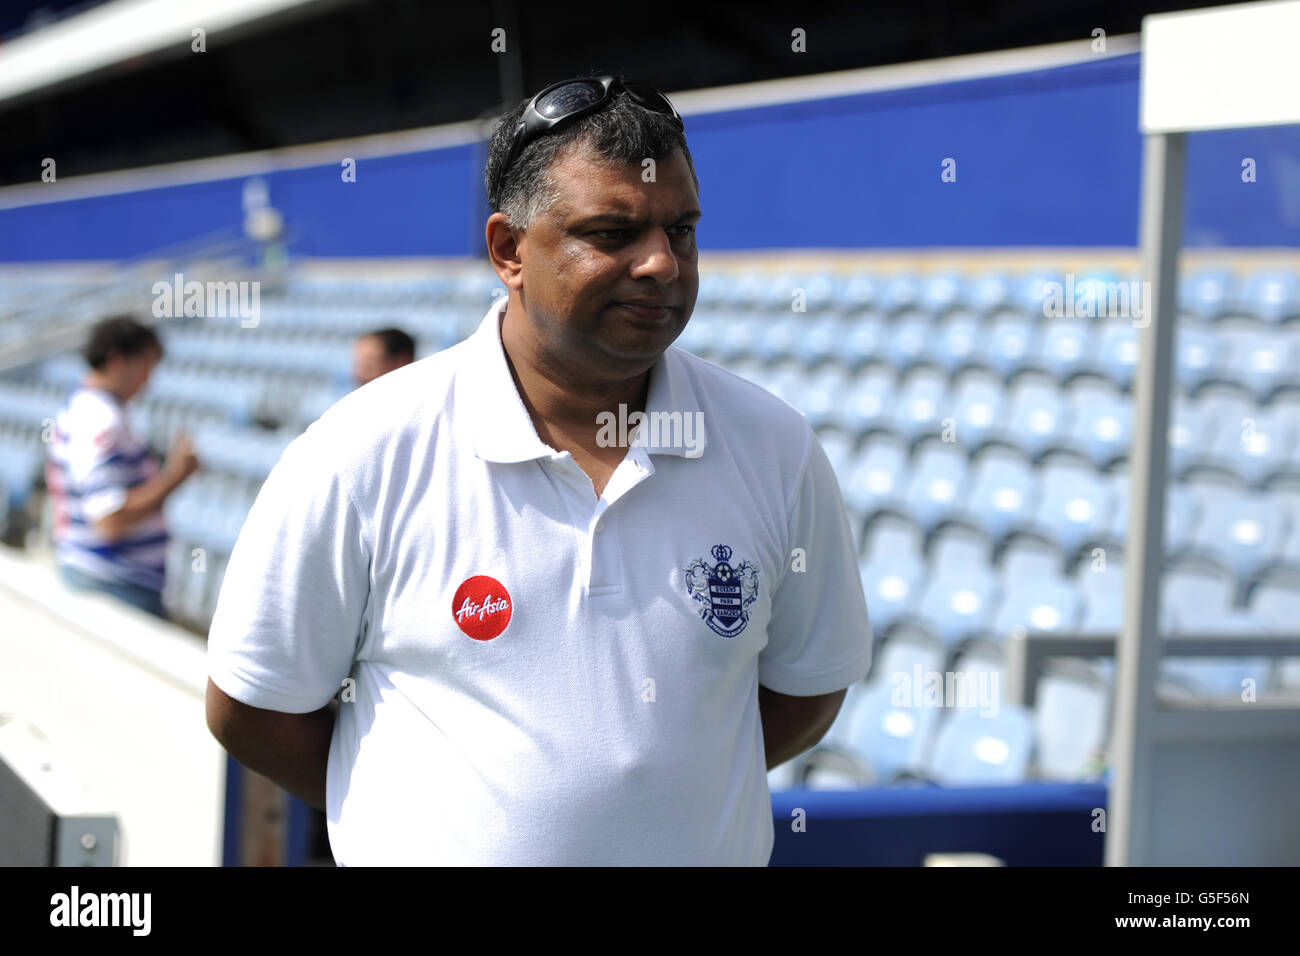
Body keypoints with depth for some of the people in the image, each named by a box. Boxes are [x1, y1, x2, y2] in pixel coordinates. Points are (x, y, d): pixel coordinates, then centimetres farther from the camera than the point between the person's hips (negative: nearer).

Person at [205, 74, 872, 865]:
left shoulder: (775, 450, -7)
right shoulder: (364, 456, -15)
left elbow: (808, 685, 5)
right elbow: (250, 710, -8)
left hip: (705, 850, 2)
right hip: (436, 848, -2)